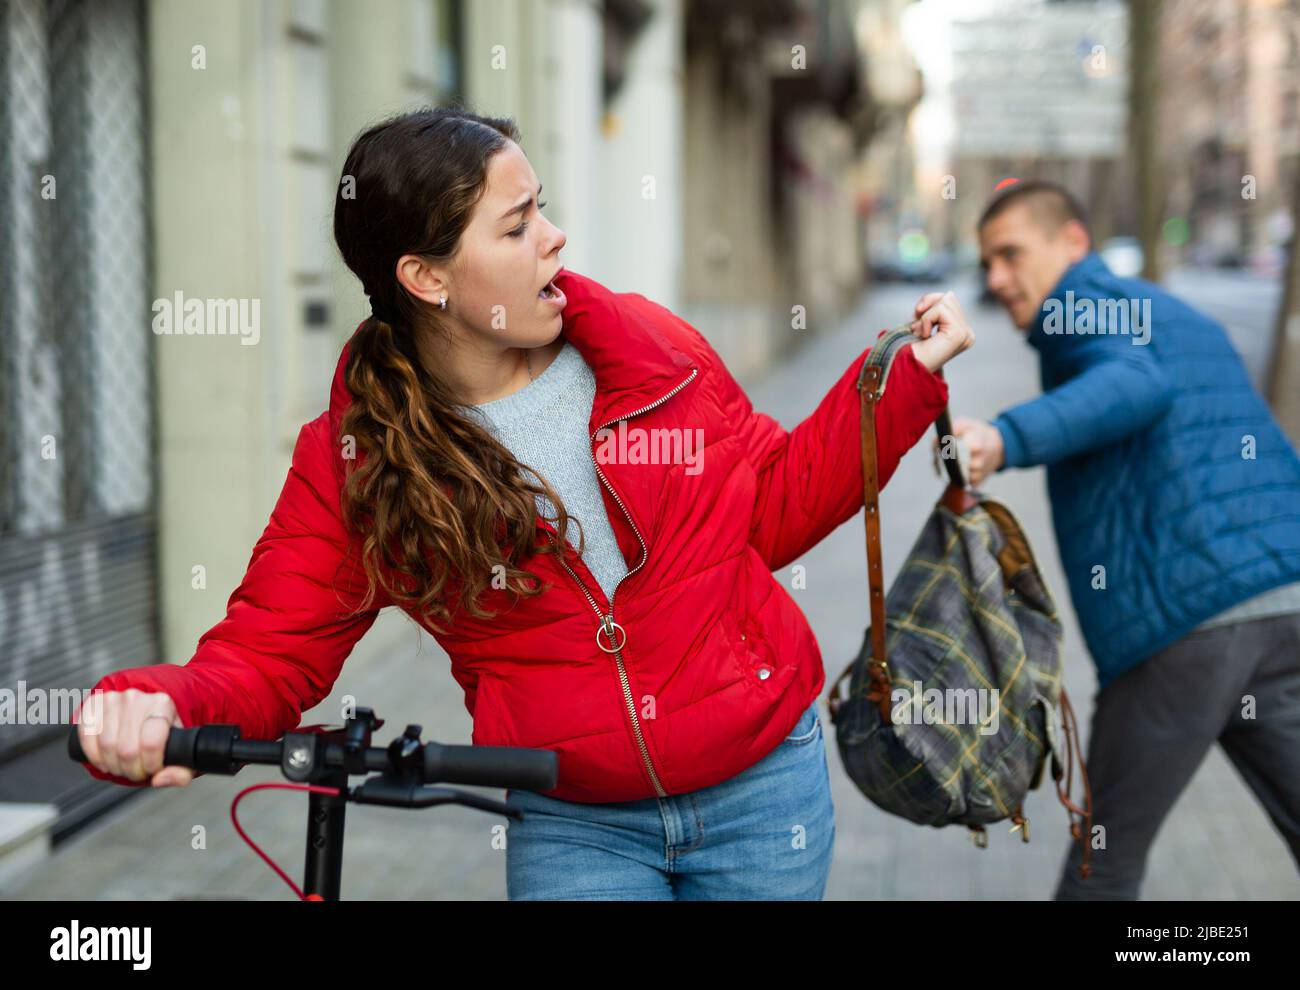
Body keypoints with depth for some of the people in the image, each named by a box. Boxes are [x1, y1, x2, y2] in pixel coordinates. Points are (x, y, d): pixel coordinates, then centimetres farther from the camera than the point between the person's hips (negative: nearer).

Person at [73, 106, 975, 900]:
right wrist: (159, 707, -32)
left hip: (764, 786, 2)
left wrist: (903, 378, 0)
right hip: (576, 825, -1)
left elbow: (774, 507, 7)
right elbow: (268, 653, -11)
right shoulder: (353, 458, -9)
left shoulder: (653, 348, -5)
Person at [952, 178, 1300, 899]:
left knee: (1108, 852, 7)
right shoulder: (1187, 320, 30)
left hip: (1185, 619, -8)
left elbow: (1136, 383, -19)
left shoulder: (1080, 299, 3)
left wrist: (1007, 439, -33)